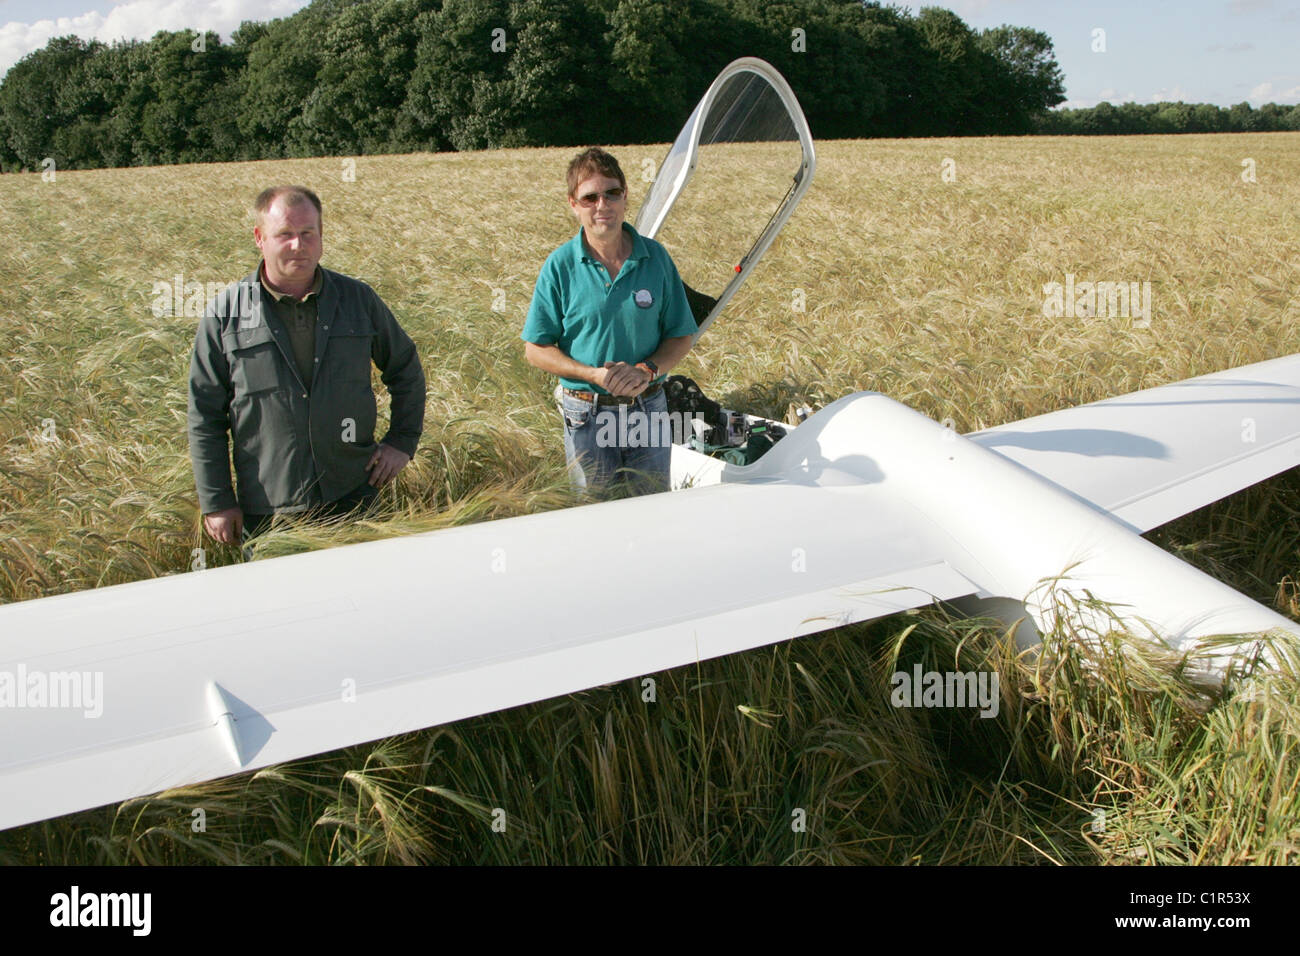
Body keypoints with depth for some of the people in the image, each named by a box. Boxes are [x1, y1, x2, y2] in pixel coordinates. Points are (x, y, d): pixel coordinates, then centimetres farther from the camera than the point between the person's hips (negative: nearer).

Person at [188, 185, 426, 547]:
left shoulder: (358, 299, 4)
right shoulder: (225, 313, -2)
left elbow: (406, 368, 19)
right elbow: (204, 416, 2)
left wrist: (402, 441, 10)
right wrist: (216, 502, -1)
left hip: (354, 500, 2)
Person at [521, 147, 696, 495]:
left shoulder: (655, 257, 0)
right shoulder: (560, 266, -6)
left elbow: (682, 336, 4)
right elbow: (536, 349, -3)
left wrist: (647, 370, -15)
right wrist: (593, 374, -17)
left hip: (648, 409, 2)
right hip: (587, 415, -2)